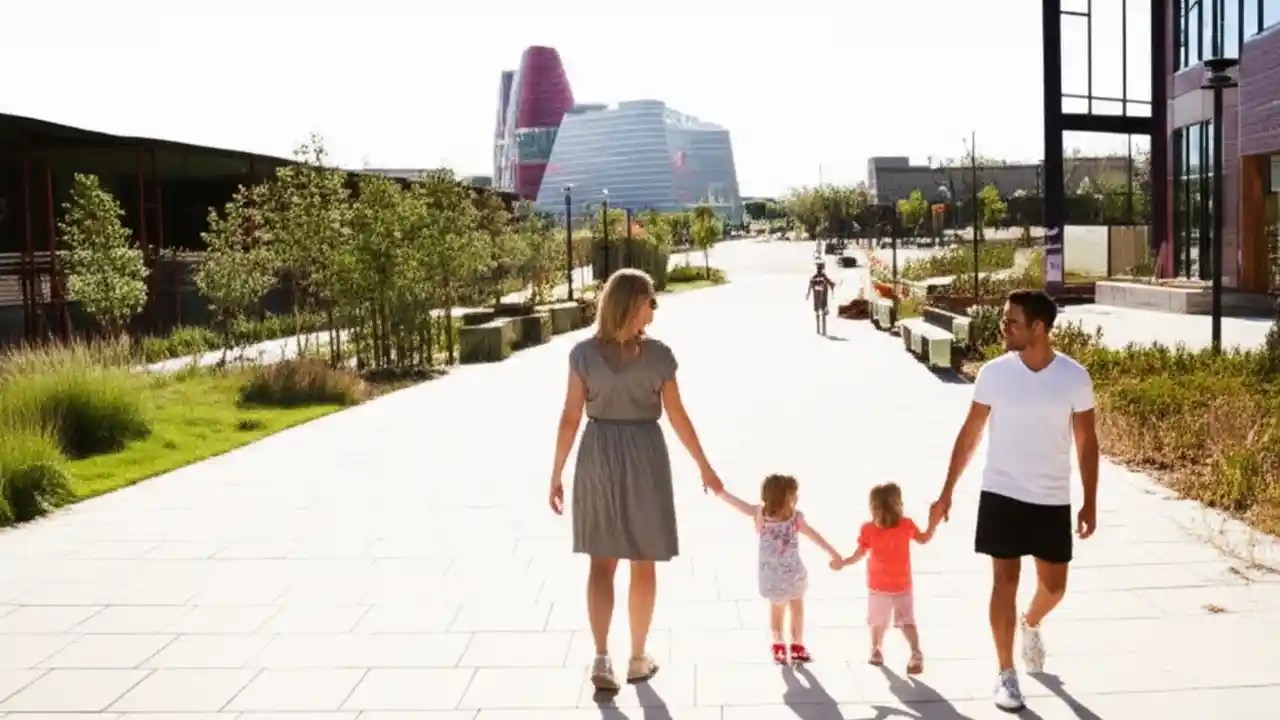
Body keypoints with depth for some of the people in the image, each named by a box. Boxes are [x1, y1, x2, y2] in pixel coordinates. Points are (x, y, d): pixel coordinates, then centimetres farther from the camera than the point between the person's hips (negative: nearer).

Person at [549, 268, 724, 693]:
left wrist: (556, 474, 1)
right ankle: (638, 659, 22)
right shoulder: (658, 355, -9)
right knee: (643, 562, 13)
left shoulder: (584, 354, -5)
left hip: (598, 456, 2)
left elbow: (570, 418, -6)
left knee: (601, 562, 10)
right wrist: (705, 467, 6)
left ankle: (601, 659, -3)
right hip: (644, 456, -1)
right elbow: (678, 417, -5)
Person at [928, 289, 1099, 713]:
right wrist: (947, 491, 0)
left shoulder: (1074, 377, -9)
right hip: (1001, 494, -1)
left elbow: (1086, 442, 0)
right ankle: (1006, 675, 11)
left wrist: (1090, 502, -2)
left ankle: (1030, 625, 46)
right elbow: (970, 434, 0)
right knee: (1005, 581, 0)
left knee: (1054, 586, 11)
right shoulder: (994, 373, -8)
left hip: (1053, 500, 1)